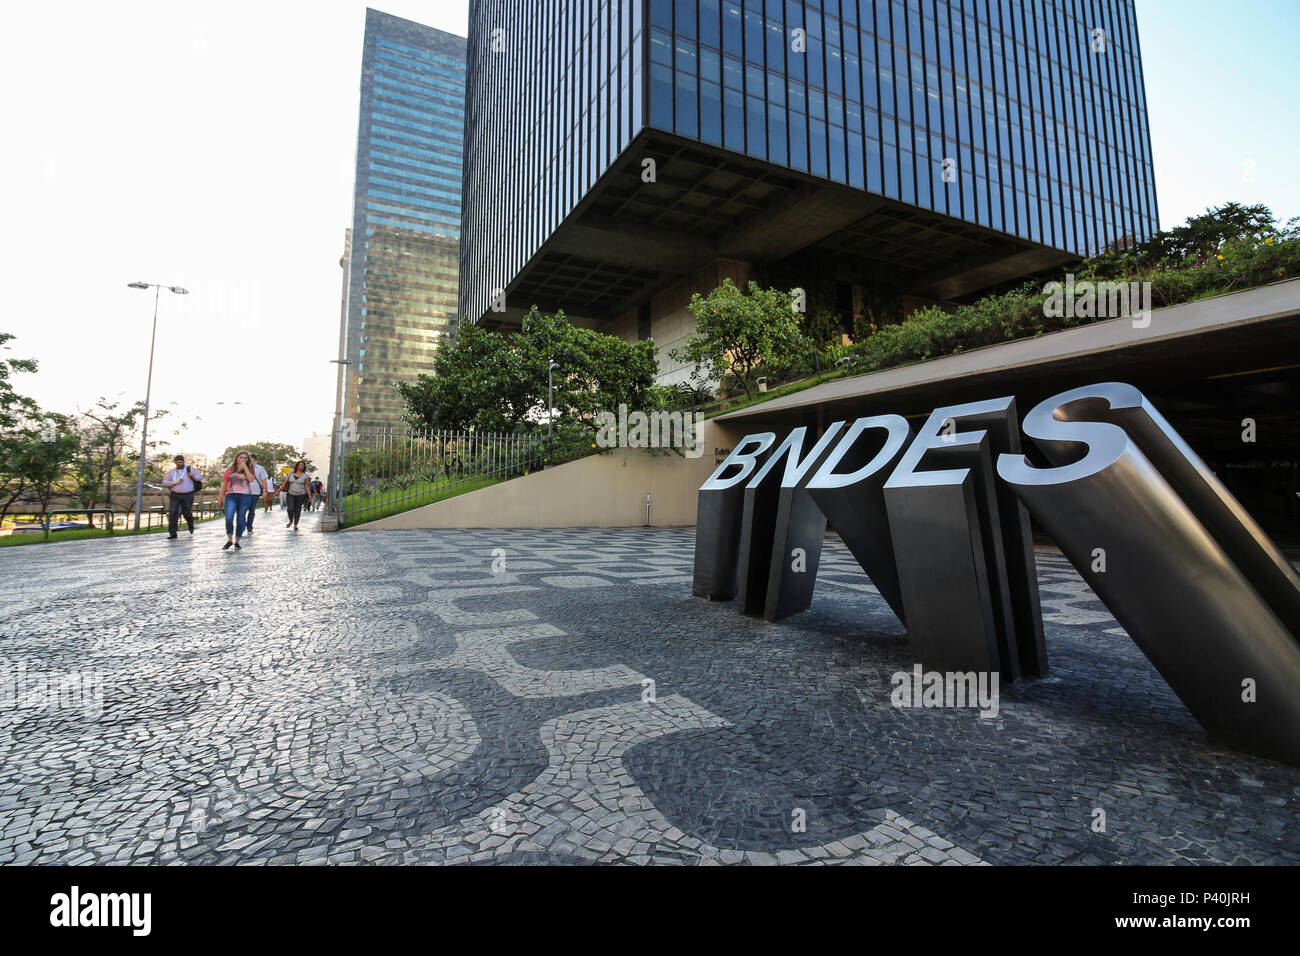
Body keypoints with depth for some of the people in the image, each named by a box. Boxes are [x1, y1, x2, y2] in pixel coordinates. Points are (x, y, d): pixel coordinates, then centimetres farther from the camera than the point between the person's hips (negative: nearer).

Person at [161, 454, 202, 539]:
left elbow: (200, 477, 6)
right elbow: (164, 483, 5)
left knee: (187, 513, 4)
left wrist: (193, 476, -17)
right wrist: (175, 482, -13)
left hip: (187, 496, -1)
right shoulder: (171, 472, 9)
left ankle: (191, 525, 38)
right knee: (172, 513, -10)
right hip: (175, 496, 1)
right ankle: (172, 534, -9)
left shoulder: (190, 469, 6)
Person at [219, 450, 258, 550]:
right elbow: (224, 483, 15)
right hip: (231, 495, 0)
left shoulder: (249, 469, 9)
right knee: (229, 518, -16)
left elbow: (251, 479, -11)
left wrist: (245, 467, -10)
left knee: (240, 520, 2)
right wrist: (220, 497, 12)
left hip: (245, 496, 0)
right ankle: (229, 540, -4)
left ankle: (237, 542, 12)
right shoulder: (230, 470, 11)